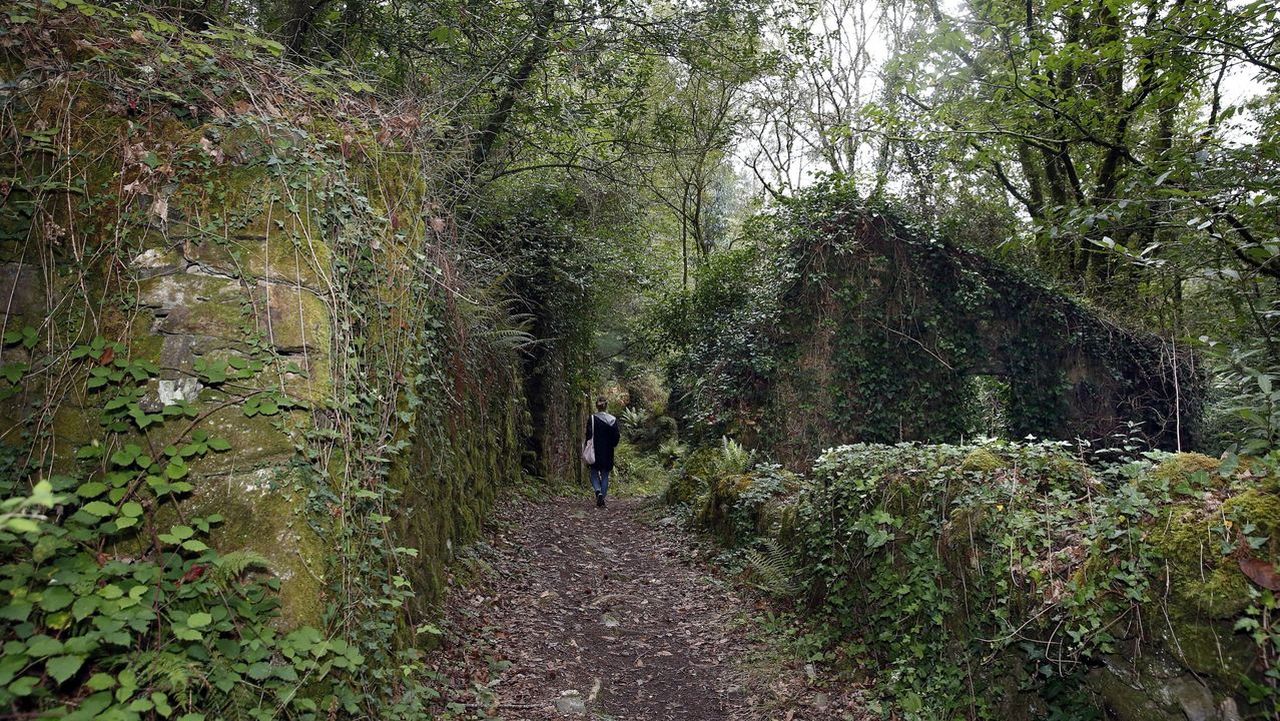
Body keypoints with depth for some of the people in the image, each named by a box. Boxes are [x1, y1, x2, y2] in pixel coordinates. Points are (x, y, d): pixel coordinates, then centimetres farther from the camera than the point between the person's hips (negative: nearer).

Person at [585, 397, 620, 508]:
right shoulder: (613, 420, -3)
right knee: (605, 475, 11)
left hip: (595, 452, -2)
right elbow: (616, 436, -2)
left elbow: (589, 436, -9)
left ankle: (598, 491, -15)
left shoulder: (592, 419, -9)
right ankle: (601, 500, 9)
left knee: (594, 474, 11)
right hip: (608, 453, 2)